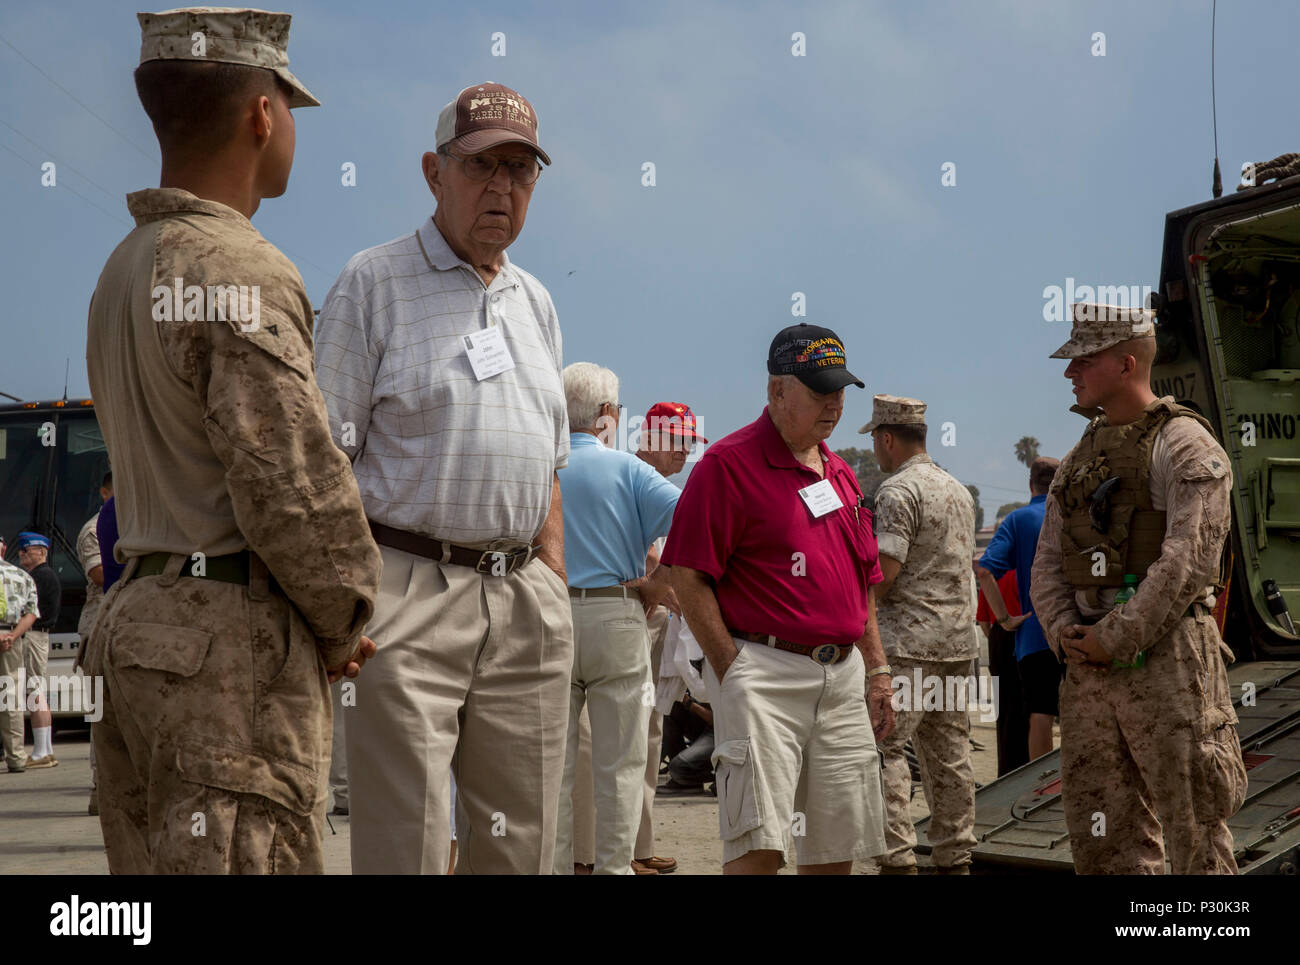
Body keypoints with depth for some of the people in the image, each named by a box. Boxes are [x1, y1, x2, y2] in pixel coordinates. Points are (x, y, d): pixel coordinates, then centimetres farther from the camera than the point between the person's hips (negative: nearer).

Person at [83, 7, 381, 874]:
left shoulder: (126, 270, 17)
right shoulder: (243, 275, -14)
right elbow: (293, 485, -20)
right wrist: (343, 621, -3)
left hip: (140, 614, 10)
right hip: (234, 640, -10)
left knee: (152, 863, 12)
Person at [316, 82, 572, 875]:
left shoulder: (535, 302, 19)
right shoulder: (373, 286, 0)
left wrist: (557, 601, 15)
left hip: (525, 600, 6)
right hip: (409, 594, -6)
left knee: (522, 843, 7)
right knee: (405, 842, -9)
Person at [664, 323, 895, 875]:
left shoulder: (841, 475, 19)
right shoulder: (729, 463, -5)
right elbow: (689, 579, -10)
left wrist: (876, 672, 17)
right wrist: (734, 673, -12)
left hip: (844, 676, 7)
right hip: (765, 672, -7)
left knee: (837, 847, 8)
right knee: (760, 842, -15)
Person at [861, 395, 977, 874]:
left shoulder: (898, 490, -10)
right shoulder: (959, 491, 17)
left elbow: (884, 571, -17)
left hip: (908, 639, -8)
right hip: (958, 638, 9)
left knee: (885, 748, -8)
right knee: (949, 753, 11)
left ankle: (897, 858, -15)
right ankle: (955, 858, 14)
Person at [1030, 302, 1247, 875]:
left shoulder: (1184, 445, -6)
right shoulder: (1081, 457, 18)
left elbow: (1188, 561, -15)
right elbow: (1047, 566, 16)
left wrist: (1115, 640, -15)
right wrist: (1066, 634, -3)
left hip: (1166, 659, -7)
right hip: (1089, 666, 7)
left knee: (1194, 830, -5)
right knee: (1102, 837, 8)